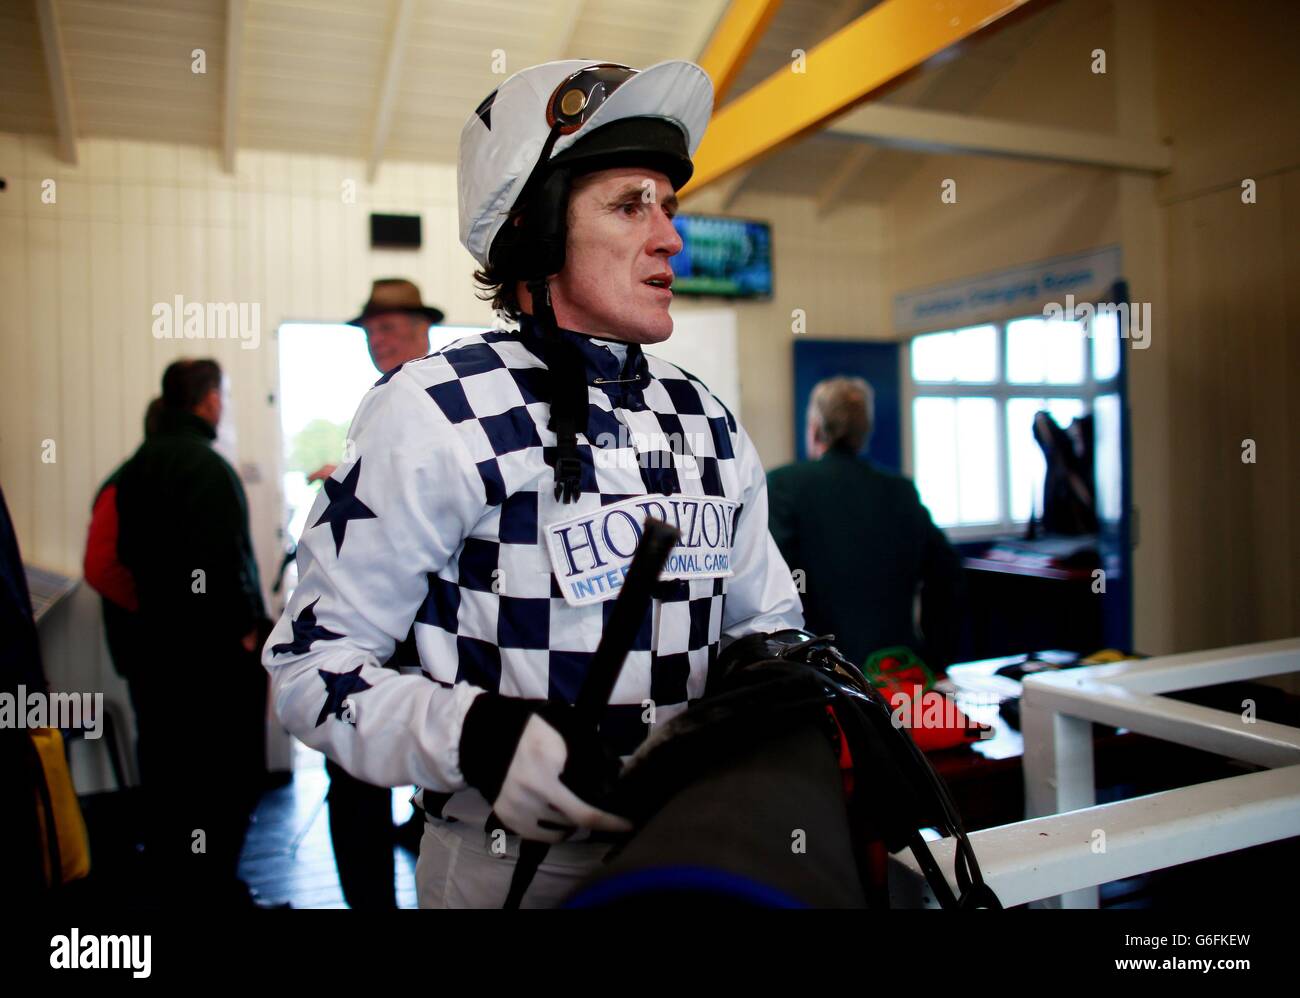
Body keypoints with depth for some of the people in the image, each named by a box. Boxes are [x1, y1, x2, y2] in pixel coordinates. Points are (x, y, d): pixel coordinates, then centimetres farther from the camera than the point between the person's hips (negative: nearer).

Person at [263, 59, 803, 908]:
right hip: (507, 862, -5)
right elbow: (312, 659, -12)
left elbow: (766, 620, 15)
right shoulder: (437, 416, -14)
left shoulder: (708, 424, 4)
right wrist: (475, 736, -29)